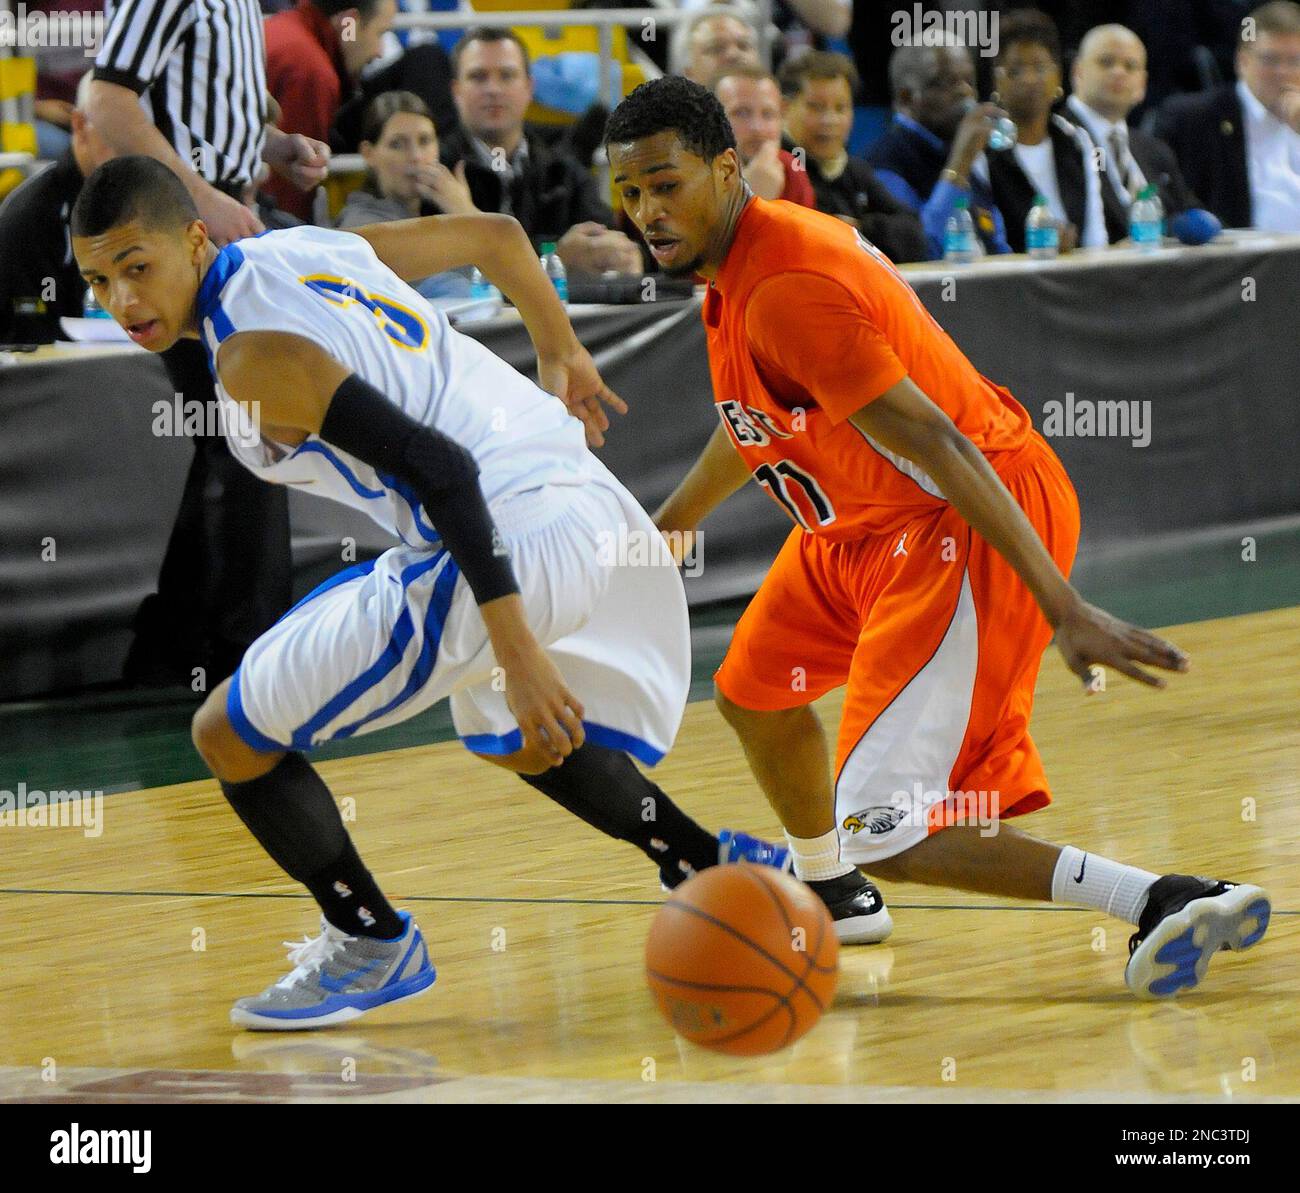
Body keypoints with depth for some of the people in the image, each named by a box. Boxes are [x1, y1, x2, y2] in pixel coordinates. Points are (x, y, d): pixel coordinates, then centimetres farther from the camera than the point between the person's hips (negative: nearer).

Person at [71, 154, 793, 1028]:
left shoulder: (254, 355, -14)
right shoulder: (316, 249, 12)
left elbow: (440, 467, -22)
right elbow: (496, 235, 23)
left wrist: (518, 651, -24)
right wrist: (561, 355, 42)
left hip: (508, 541, -9)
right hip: (589, 509, 9)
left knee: (231, 734, 2)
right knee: (510, 734, 39)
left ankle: (373, 944, 15)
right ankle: (714, 871, 39)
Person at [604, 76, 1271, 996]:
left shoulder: (786, 290, -26)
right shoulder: (739, 263, 5)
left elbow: (938, 447, -30)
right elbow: (756, 426, 26)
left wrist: (1063, 608, -34)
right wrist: (665, 527, 41)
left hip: (967, 529, -11)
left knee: (884, 833, -17)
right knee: (754, 692, 29)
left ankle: (1167, 903, -21)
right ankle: (829, 892, 54)